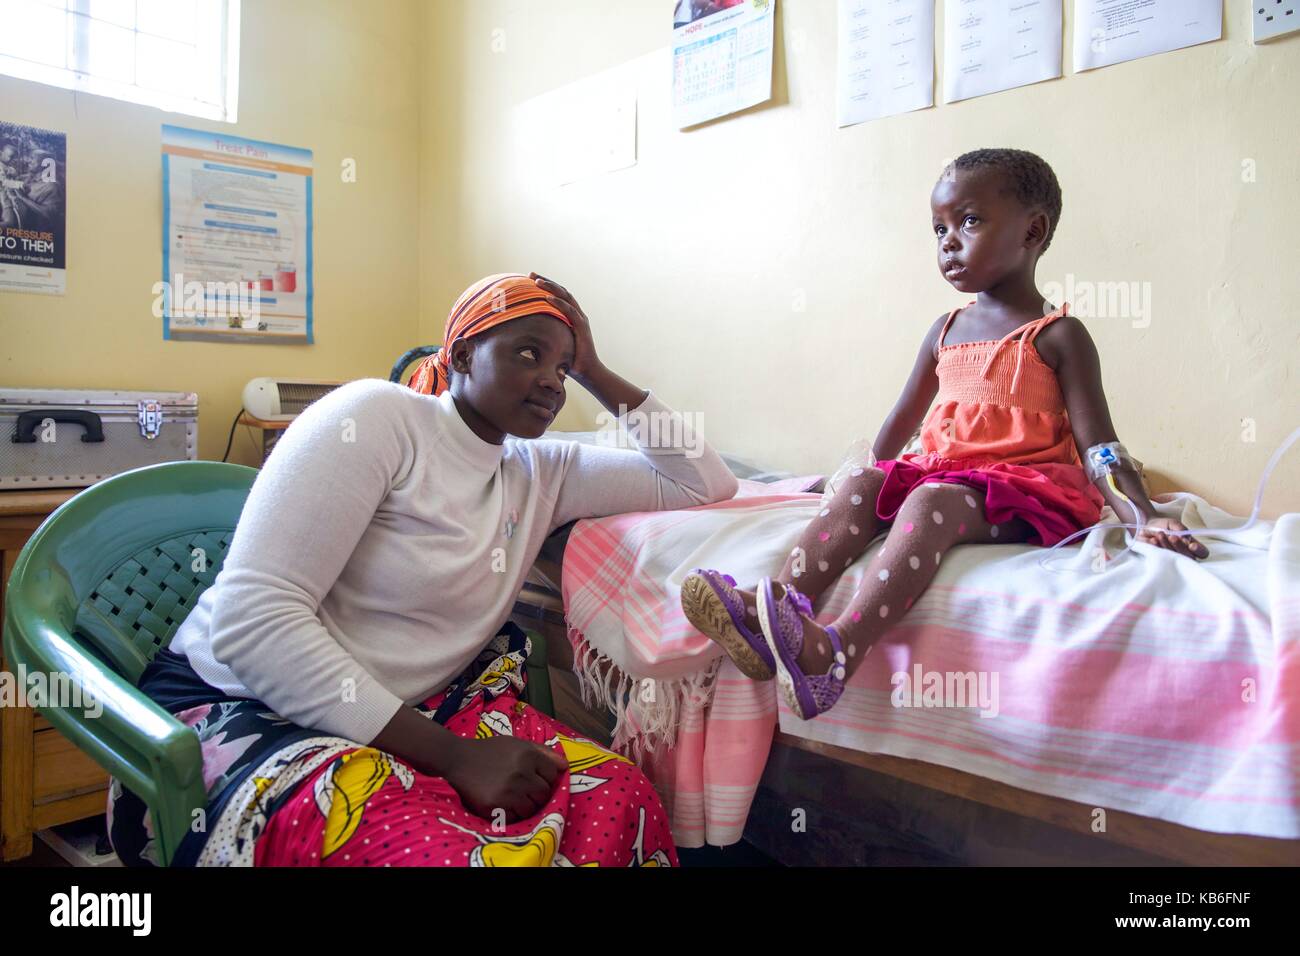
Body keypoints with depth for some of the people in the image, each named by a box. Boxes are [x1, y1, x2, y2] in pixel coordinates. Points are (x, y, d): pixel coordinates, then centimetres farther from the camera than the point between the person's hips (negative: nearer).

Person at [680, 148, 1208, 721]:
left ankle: (841, 649, -53)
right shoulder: (946, 330, 19)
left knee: (932, 502, -34)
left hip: (1023, 487, -6)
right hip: (938, 472, 6)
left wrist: (1144, 516, -16)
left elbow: (1096, 440, -4)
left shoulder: (1057, 336, 1)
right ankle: (773, 606, -39)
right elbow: (903, 421, 25)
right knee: (862, 486, -21)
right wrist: (865, 478, 26)